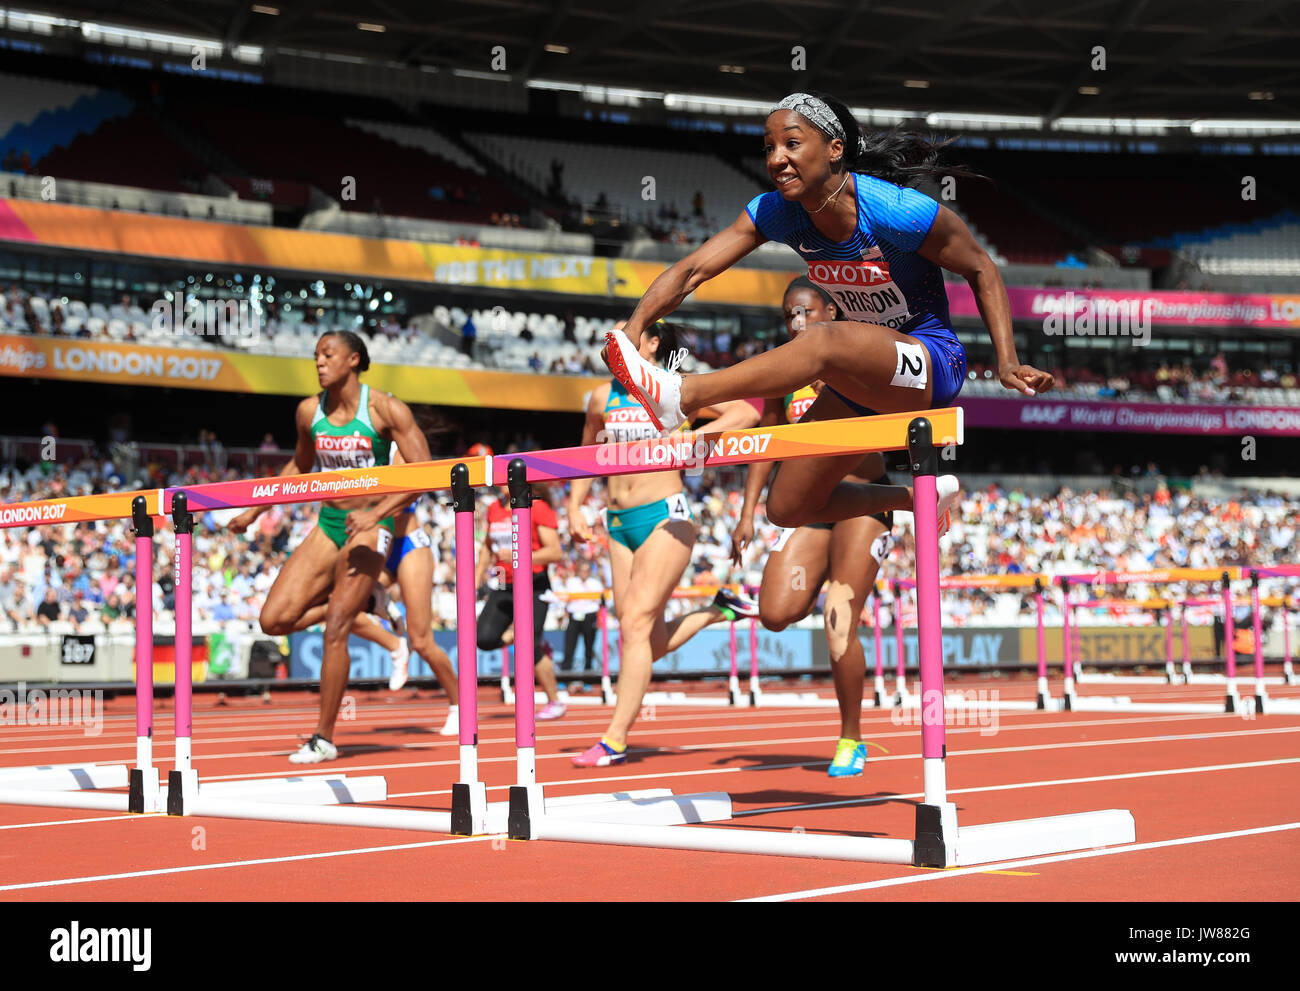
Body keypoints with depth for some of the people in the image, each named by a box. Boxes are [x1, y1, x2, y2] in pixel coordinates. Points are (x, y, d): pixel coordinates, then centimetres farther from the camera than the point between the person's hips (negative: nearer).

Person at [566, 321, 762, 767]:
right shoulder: (603, 398, 11)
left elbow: (747, 413, -7)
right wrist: (575, 508, 13)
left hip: (665, 516, -6)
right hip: (619, 524, 6)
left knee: (636, 623, -14)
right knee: (649, 644, 5)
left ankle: (615, 740, -11)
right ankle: (720, 609, 31)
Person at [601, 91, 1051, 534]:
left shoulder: (896, 211, -22)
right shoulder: (776, 212, -8)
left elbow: (981, 269, -8)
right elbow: (692, 270, -15)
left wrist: (1007, 364, -15)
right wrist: (634, 327, -33)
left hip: (932, 366, -7)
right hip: (864, 377, 7)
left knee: (822, 341, -37)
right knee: (787, 509, 5)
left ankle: (680, 396, -47)